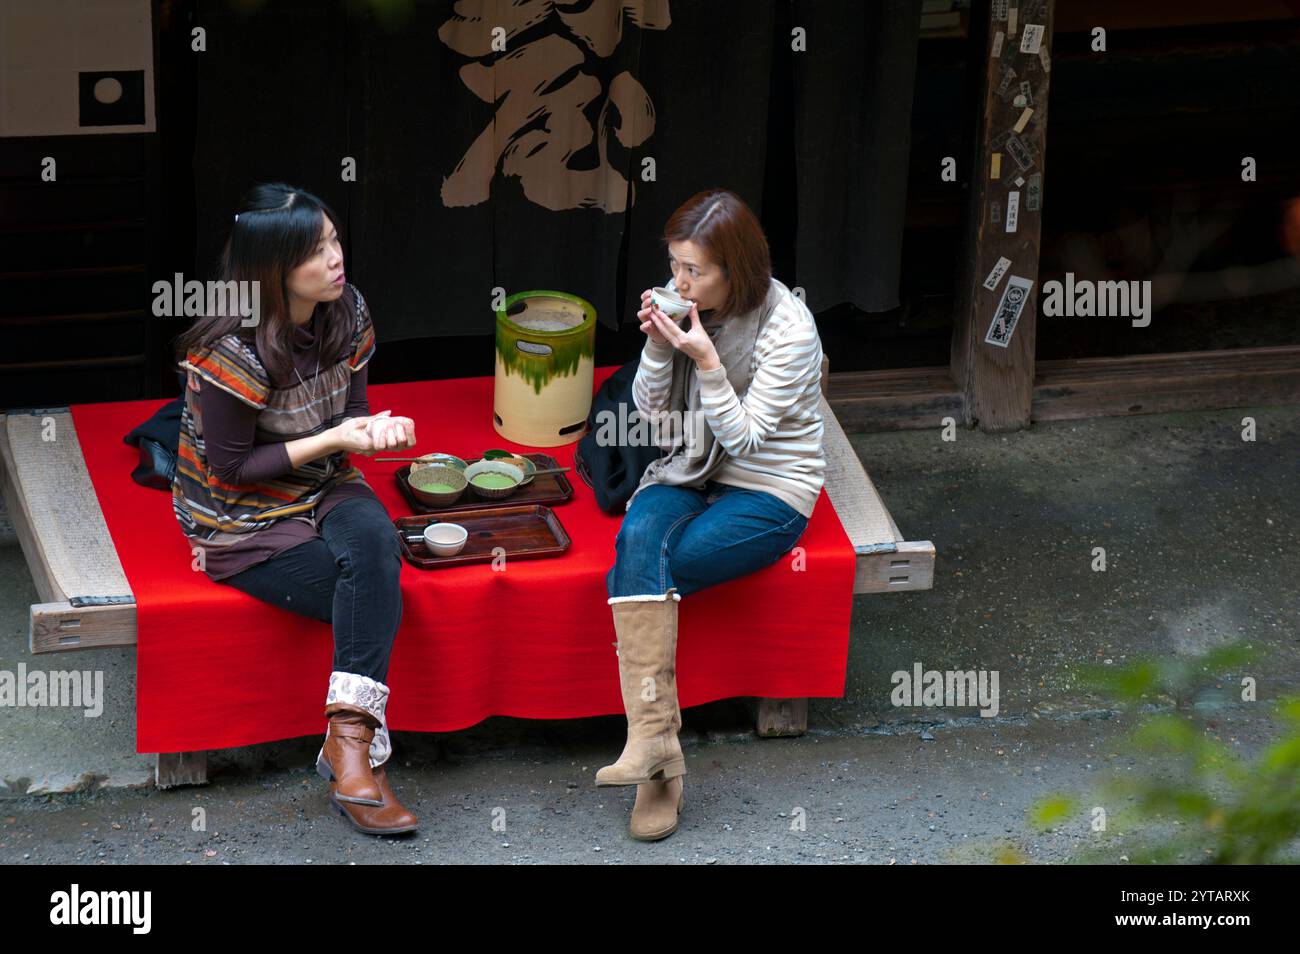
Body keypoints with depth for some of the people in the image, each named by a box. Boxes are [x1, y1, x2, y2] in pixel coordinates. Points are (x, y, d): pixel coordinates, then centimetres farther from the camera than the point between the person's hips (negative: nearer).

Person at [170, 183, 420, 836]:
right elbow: (231, 468, -16)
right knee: (379, 596, -24)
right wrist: (331, 440, -20)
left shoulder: (345, 311, -3)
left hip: (320, 488, 5)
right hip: (241, 521, -5)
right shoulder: (233, 351, -22)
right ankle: (357, 749, -17)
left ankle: (349, 742, -34)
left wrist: (375, 428, -16)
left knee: (374, 538, -30)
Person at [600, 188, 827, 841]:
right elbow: (650, 411, 4)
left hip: (769, 492, -5)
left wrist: (706, 360, -29)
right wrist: (657, 347, -15)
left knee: (632, 578, -25)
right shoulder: (683, 302, -1)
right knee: (638, 537, -30)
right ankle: (656, 742, -37)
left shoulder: (789, 328, -18)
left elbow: (743, 438, -17)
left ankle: (651, 741, -13)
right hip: (690, 472, 5)